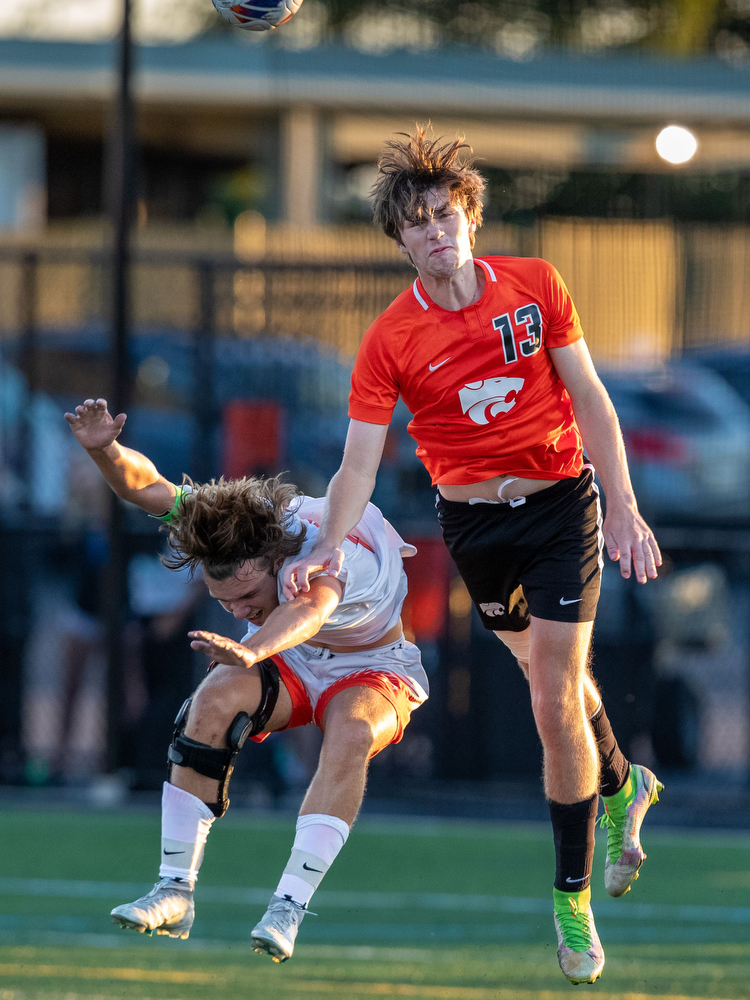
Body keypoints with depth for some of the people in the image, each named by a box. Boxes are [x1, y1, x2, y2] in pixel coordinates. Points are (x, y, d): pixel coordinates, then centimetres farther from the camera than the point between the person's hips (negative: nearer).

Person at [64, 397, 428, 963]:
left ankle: (290, 906, -36)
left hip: (372, 670, -4)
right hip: (289, 662, 4)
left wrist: (251, 651, -81)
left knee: (350, 731, -38)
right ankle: (175, 892, -24)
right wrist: (106, 450, -37)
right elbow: (143, 487, -14)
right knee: (214, 701, -28)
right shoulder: (224, 523, -22)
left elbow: (308, 612, -61)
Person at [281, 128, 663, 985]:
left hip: (560, 503, -2)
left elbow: (588, 398, -4)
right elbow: (360, 458, -13)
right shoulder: (389, 341, -10)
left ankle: (573, 896, 1)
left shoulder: (534, 285, -8)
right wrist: (329, 544, -30)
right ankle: (620, 788, 50)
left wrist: (623, 509, -10)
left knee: (555, 704, -10)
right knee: (546, 667, 20)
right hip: (472, 521, 2)